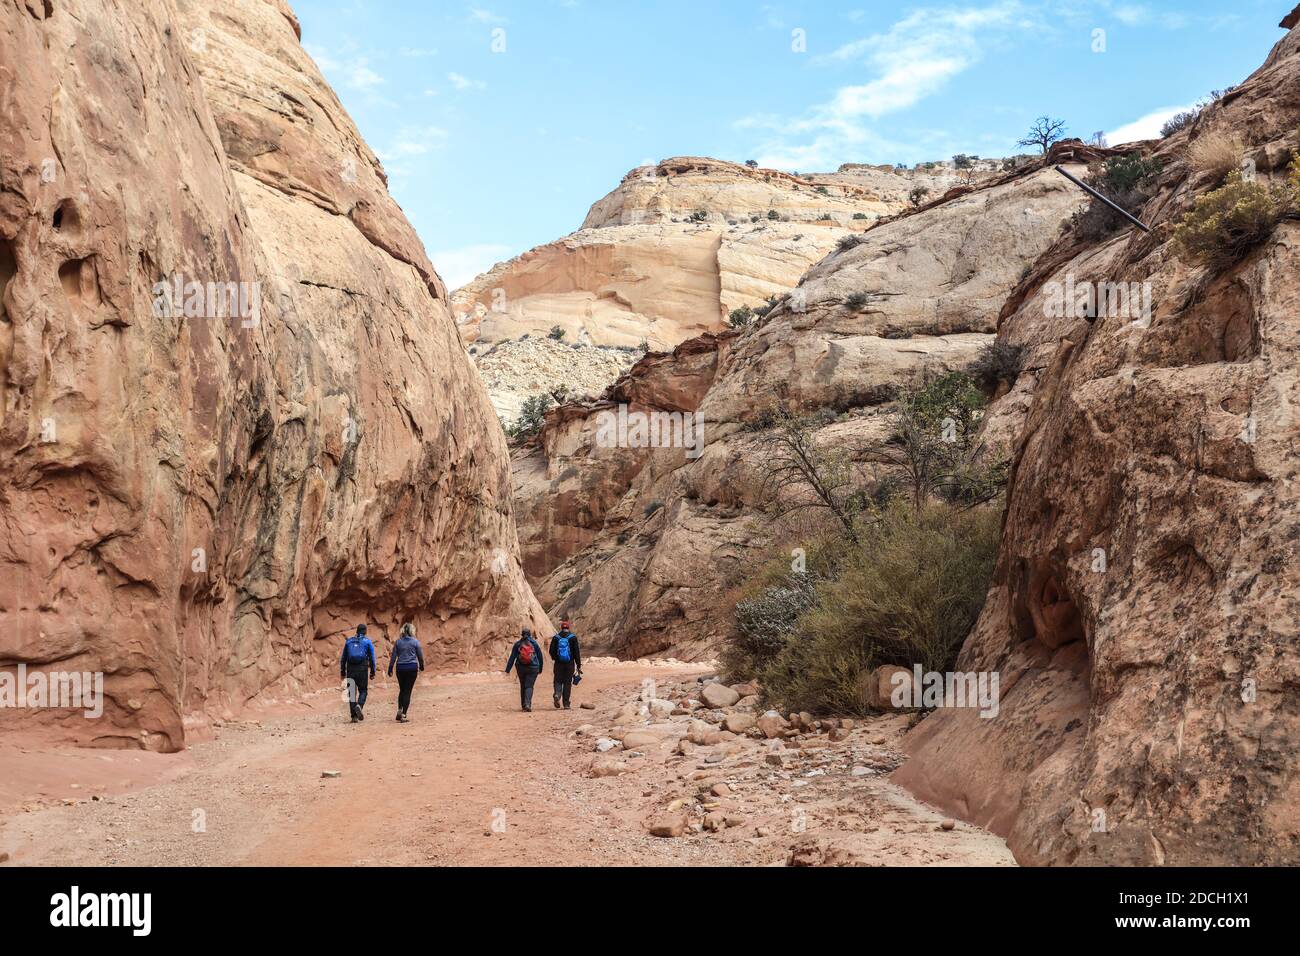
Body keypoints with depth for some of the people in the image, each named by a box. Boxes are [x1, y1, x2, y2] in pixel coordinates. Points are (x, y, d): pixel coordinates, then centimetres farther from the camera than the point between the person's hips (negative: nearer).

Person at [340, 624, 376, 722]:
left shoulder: (349, 641, 12)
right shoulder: (367, 641, 3)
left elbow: (343, 658, 13)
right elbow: (372, 658, -1)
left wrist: (342, 671, 17)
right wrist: (372, 671, 5)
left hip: (351, 670, 2)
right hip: (362, 669, -2)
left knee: (352, 692, 8)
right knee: (363, 691, 9)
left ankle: (354, 716, 4)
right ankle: (359, 706, -20)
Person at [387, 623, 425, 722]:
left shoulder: (398, 642, 3)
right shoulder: (415, 642, -2)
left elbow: (393, 656, 2)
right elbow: (420, 655, 5)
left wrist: (390, 669, 7)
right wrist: (421, 666, 21)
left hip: (400, 668, 2)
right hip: (412, 668, -2)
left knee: (402, 690, 19)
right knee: (408, 691, 0)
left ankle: (400, 710, 7)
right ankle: (403, 714, -5)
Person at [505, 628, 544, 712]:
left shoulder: (517, 644, 3)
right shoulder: (534, 643, 2)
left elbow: (512, 657, 1)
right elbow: (540, 656, 8)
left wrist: (508, 669, 3)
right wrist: (540, 669, 19)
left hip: (521, 668, 2)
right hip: (533, 668, -2)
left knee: (523, 686, 16)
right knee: (529, 686, -5)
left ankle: (524, 705, 22)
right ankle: (527, 704, -23)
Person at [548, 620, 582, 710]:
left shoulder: (556, 638, 2)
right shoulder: (573, 637, -2)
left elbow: (551, 651, 4)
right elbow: (577, 652, -5)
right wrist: (579, 666, -2)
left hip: (558, 664, 0)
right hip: (570, 664, 0)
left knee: (558, 681, 8)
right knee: (567, 683, 6)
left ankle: (557, 695, -21)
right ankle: (566, 704, 6)